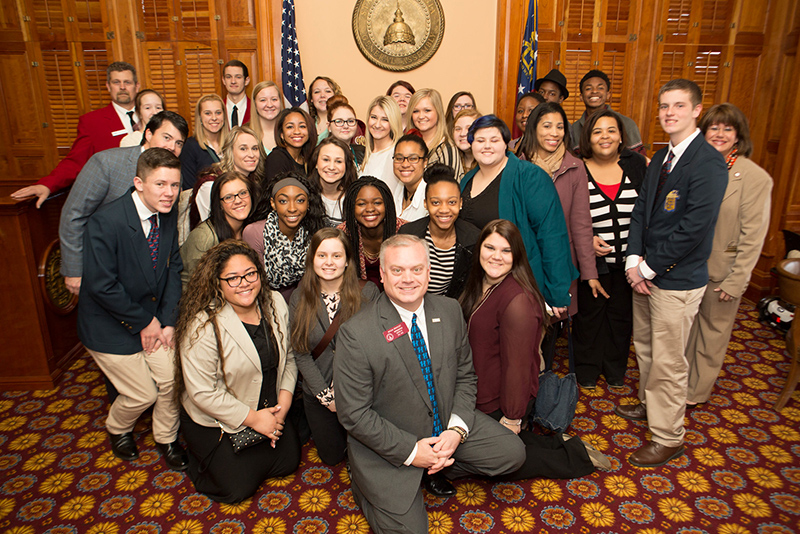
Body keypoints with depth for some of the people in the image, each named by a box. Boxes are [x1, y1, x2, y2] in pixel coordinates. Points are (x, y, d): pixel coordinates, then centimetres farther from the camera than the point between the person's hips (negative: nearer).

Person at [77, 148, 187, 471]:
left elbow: (173, 268, 1)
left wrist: (168, 321, -7)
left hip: (153, 318, 5)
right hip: (110, 326, -5)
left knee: (172, 380, 0)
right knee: (143, 394, 2)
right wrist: (144, 321, -16)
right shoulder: (106, 221, -26)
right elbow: (100, 285, -25)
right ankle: (117, 428, 38)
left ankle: (166, 439, 29)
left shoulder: (168, 216, -6)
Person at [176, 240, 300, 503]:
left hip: (269, 409, 6)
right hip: (215, 421, -5)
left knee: (289, 461, 3)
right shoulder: (203, 326, -27)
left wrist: (284, 402, -10)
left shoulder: (276, 304, -9)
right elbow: (202, 392, -24)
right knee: (238, 488, -3)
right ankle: (198, 460, 24)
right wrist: (251, 418, -19)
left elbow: (288, 356, 2)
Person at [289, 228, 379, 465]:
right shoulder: (300, 298, -6)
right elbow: (301, 354, -6)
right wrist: (326, 397, -12)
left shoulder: (368, 293, -12)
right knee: (331, 456, 13)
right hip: (318, 395, 2)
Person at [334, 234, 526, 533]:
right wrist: (410, 451, -18)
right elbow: (354, 414, -18)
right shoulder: (356, 333, -23)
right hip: (390, 446, -4)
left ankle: (437, 468, 14)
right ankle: (364, 485, 17)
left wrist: (457, 429, -12)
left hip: (448, 426, 5)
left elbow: (465, 376, 3)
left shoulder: (450, 311, -7)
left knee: (512, 452, -2)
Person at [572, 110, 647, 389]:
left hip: (628, 260, 2)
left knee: (621, 314, 14)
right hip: (592, 259, -2)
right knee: (590, 313, 11)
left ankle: (615, 369, 36)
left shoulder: (637, 164, -1)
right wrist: (587, 239, -15)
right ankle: (587, 369, 31)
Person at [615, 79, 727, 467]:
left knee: (668, 361, 3)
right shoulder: (660, 158, 10)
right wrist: (634, 260, -5)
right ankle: (650, 405, 43)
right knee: (644, 346, 21)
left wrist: (649, 268, -15)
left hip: (678, 280, -8)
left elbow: (694, 228, -22)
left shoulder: (709, 163, -16)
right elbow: (641, 210, 7)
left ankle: (667, 437, 20)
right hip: (646, 274, 8)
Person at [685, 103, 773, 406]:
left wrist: (736, 281, -13)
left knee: (713, 332, 13)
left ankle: (697, 392, 31)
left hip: (721, 271, -3)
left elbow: (753, 235, -12)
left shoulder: (755, 177, -12)